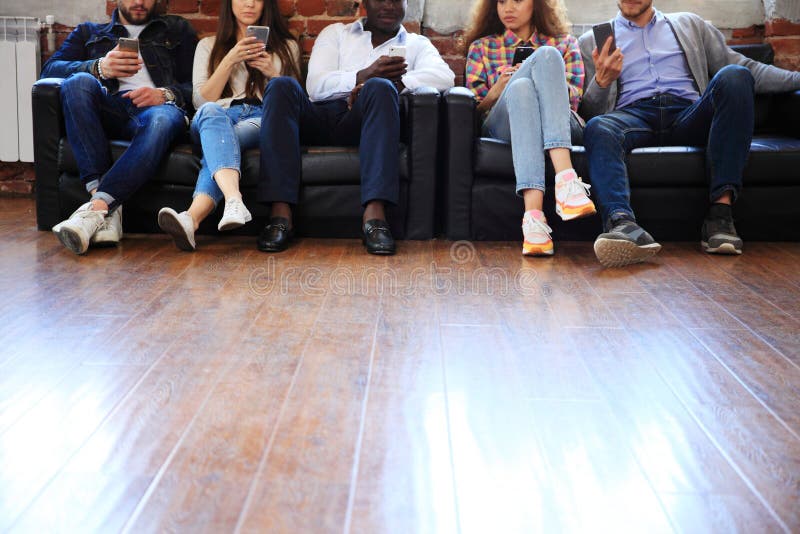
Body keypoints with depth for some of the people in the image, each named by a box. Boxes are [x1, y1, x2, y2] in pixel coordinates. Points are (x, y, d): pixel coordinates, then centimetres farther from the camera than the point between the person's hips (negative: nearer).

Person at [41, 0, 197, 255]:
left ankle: (97, 208, -49)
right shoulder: (89, 32, 31)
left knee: (162, 119, -38)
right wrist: (99, 68, -8)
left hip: (156, 106, -1)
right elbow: (50, 69, 12)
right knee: (78, 82, -32)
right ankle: (109, 210, -41)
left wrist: (166, 94, -10)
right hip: (109, 108, 2)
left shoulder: (177, 30, 29)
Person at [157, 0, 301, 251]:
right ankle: (234, 200, -63)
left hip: (263, 120, 0)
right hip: (221, 117, 1)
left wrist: (274, 74, 1)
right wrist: (231, 60, 0)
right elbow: (202, 100, 11)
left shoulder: (287, 47, 27)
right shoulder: (208, 46, 26)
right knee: (211, 111, -40)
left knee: (219, 145, -37)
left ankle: (192, 218, -61)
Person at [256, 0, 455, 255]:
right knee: (282, 86, -28)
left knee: (380, 88, -32)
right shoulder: (336, 33, 26)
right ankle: (280, 215, -37)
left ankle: (374, 216, -45)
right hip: (320, 118, 1)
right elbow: (316, 86, 6)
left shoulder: (417, 44, 24)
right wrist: (365, 75, -10)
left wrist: (392, 83, -13)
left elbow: (445, 77, -1)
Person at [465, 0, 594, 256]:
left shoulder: (564, 44, 26)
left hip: (562, 127, 1)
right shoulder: (482, 47, 27)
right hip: (502, 127, 0)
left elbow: (573, 97, 12)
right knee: (520, 88, -35)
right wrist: (496, 92, -4)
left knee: (547, 55, -28)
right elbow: (472, 108, 17)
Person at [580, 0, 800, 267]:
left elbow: (744, 66, 25)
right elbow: (588, 111, 14)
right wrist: (601, 82, -7)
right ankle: (623, 224, -61)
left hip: (689, 115, 2)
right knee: (598, 128, -35)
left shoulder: (689, 25, 30)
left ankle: (721, 208, -34)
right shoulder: (592, 41, 24)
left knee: (734, 76, -28)